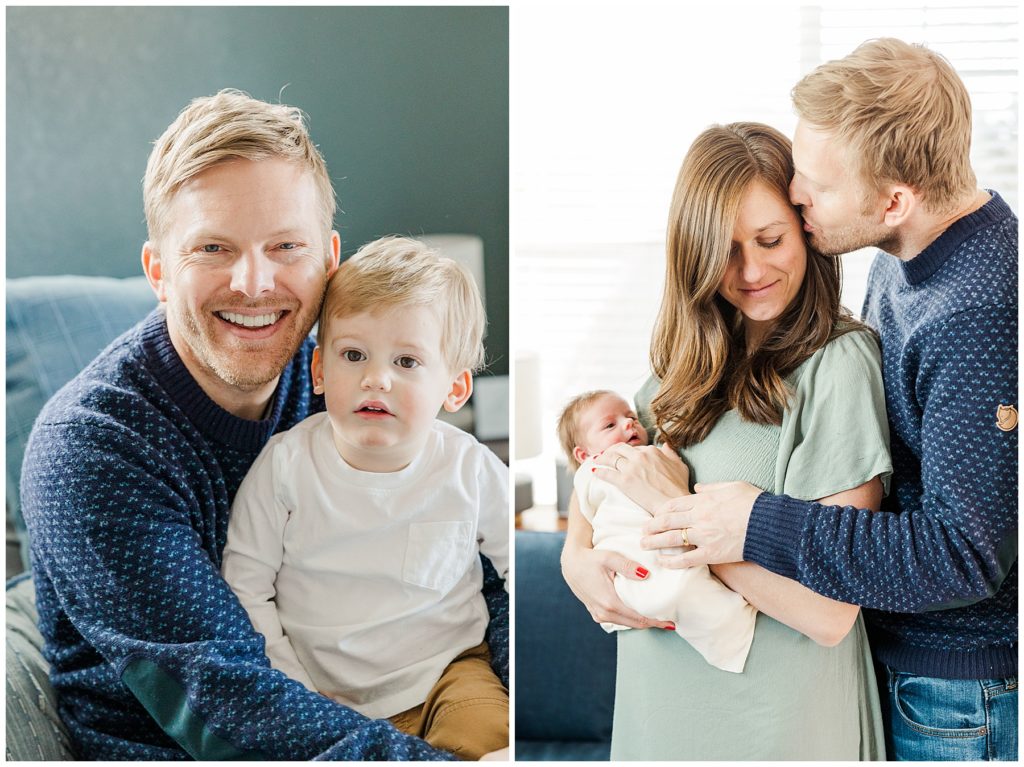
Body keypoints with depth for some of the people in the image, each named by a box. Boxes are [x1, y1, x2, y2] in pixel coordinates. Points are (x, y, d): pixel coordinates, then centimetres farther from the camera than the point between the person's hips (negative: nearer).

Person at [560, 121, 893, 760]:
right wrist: (577, 556, -12)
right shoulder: (700, 358, 3)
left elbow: (831, 612, -23)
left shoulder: (839, 364, -18)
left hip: (772, 715, -6)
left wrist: (675, 510, -21)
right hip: (660, 699, 6)